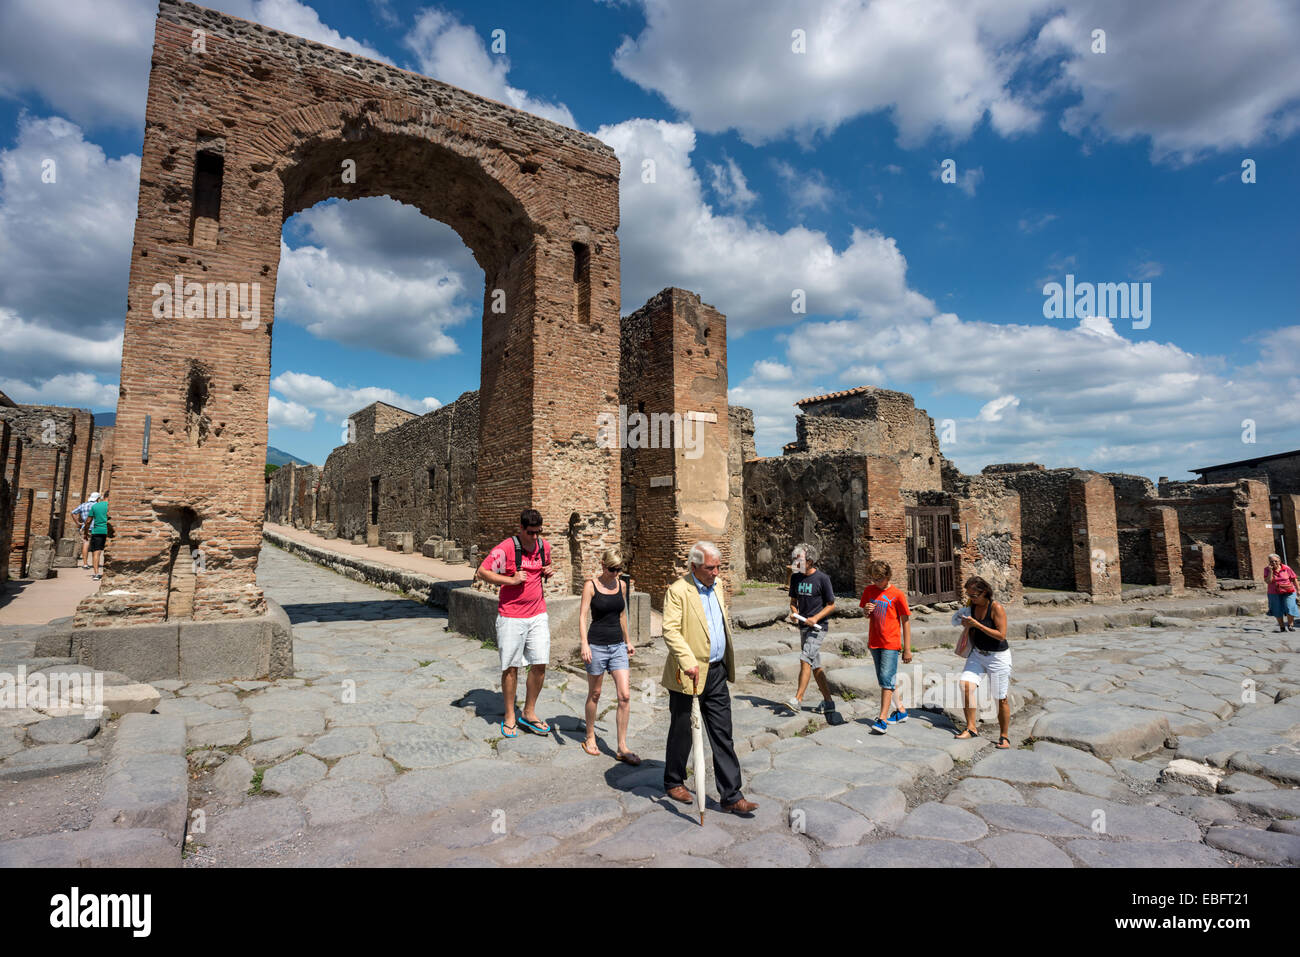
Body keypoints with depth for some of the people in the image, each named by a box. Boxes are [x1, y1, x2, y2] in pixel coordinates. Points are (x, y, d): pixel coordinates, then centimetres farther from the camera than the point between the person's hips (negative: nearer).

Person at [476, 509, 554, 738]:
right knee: (511, 667, 4)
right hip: (511, 616, -5)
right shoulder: (506, 548, -12)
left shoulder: (544, 547, 6)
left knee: (540, 665, 3)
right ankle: (509, 716, 21)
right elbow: (482, 571, -9)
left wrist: (548, 573, 1)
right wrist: (511, 580, -18)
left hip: (538, 615, 5)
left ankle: (529, 713, 21)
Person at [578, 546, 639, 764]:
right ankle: (590, 738, 31)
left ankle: (622, 748, 6)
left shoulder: (621, 585, 6)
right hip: (597, 645, -4)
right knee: (594, 694, 10)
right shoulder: (591, 585, -7)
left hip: (618, 646, 4)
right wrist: (585, 644, -22)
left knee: (625, 696, -2)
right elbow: (583, 616, -12)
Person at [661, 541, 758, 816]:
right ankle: (673, 782, 32)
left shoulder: (715, 587, 10)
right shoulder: (678, 591, -13)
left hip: (717, 672, 6)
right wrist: (689, 662, -29)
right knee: (682, 732, 11)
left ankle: (731, 797, 14)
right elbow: (670, 630, -20)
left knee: (723, 735, 7)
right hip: (689, 675, -6)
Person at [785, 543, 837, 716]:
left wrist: (816, 618, -18)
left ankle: (798, 700, -16)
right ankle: (828, 702, 20)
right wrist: (794, 612, -7)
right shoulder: (796, 578, 6)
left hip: (818, 626, -7)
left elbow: (831, 605, -6)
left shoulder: (822, 578, -11)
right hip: (803, 626, 7)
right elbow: (793, 601, 15)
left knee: (805, 659, -17)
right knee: (815, 665, 11)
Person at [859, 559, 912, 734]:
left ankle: (882, 719, -11)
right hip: (874, 643, 6)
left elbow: (906, 622, -4)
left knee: (886, 680, -12)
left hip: (891, 643, -6)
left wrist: (907, 649, -5)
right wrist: (866, 611, -8)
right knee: (885, 681, 13)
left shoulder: (897, 595, -8)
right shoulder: (869, 590, 6)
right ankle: (901, 711, 28)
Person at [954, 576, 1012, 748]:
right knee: (965, 685, -13)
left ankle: (1004, 736, 20)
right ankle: (971, 728, -2)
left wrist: (976, 624, -26)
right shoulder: (972, 606, 2)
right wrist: (967, 626, -8)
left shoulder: (996, 608, -17)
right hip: (977, 654, 5)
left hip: (998, 656, -5)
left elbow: (1001, 635, -23)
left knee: (1001, 698, 4)